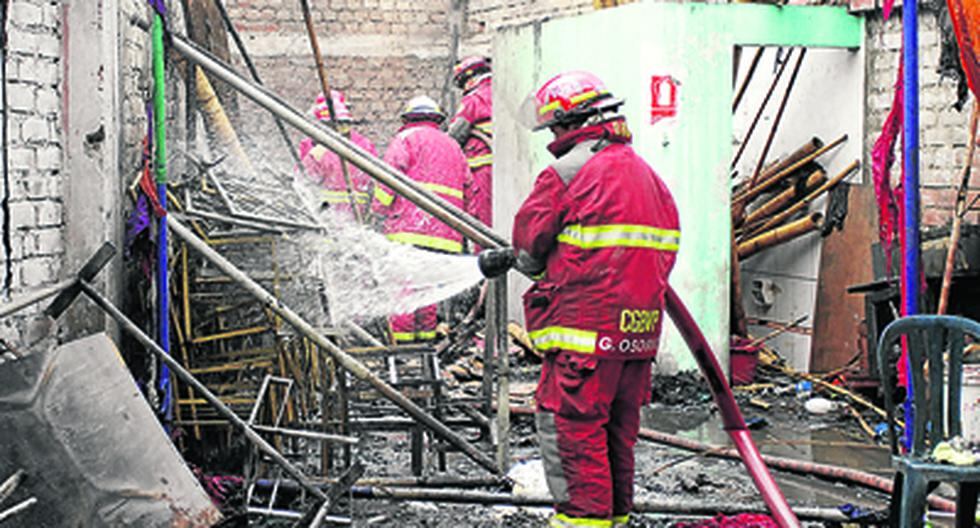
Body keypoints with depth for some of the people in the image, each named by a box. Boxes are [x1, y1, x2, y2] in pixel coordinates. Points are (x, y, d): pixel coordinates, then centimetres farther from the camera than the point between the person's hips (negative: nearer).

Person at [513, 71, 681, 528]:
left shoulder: (569, 170, -10)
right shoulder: (646, 172, 16)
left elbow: (529, 240, -5)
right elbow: (666, 246, 18)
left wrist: (533, 266, 16)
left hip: (585, 325, -8)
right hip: (639, 330, 8)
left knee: (569, 426, -2)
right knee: (617, 429, 17)